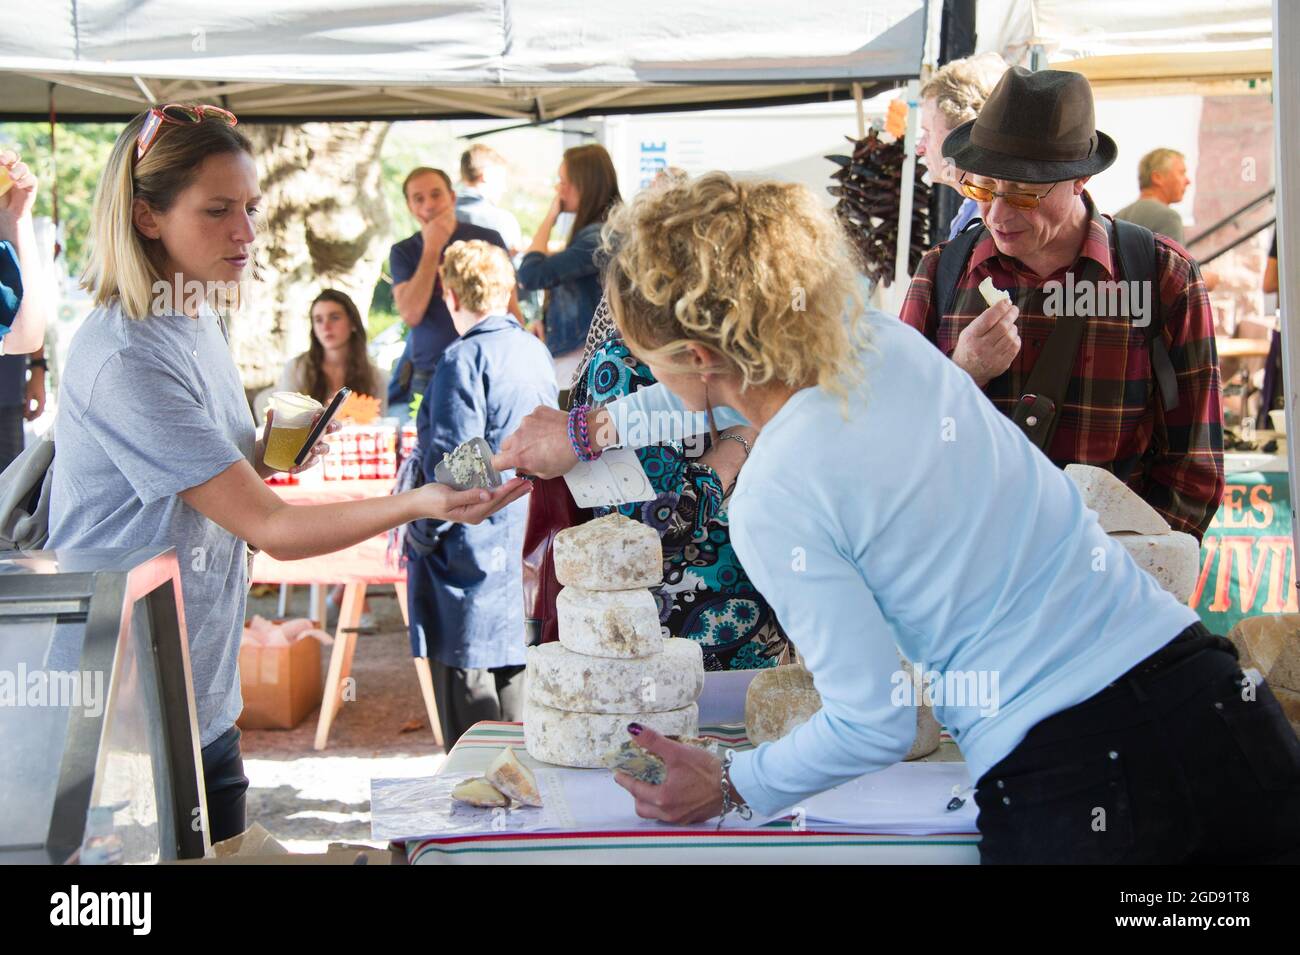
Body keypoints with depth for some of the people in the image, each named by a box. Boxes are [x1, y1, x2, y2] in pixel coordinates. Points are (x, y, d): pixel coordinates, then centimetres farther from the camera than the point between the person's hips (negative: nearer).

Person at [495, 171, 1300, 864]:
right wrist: (588, 434, 37)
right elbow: (741, 384, 26)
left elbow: (876, 726, -9)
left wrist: (732, 787, 8)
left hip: (1072, 789, -6)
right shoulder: (882, 340, 3)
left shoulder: (773, 502, -16)